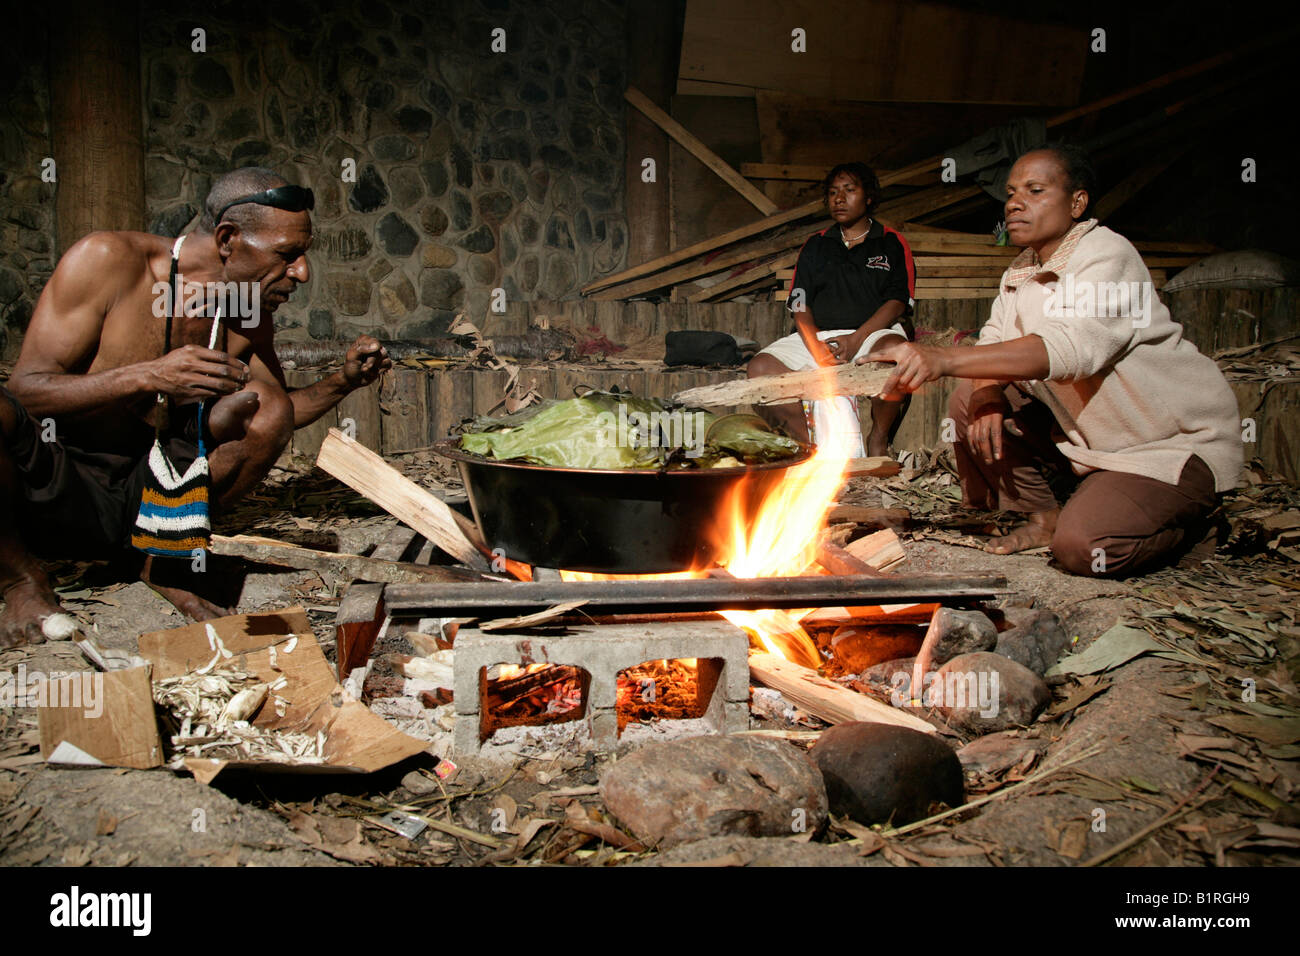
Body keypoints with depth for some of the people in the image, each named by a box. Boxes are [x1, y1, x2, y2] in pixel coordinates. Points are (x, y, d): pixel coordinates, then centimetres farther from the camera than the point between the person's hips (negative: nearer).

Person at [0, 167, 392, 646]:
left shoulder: (249, 317, 0)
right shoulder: (106, 260, -15)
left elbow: (277, 412, 16)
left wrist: (344, 380, -4)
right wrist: (147, 376, -32)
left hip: (139, 498, 5)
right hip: (45, 486, -4)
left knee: (270, 406, -13)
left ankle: (165, 567, -2)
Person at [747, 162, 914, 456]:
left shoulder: (891, 244, 13)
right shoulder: (815, 246, 20)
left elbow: (897, 302, 1)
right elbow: (800, 305, 10)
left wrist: (855, 339, -16)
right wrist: (816, 348, -10)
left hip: (871, 332, -3)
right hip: (818, 336, 3)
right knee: (760, 368, -23)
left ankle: (879, 440, -18)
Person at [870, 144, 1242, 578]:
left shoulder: (1109, 256, -22)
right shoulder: (1021, 270, 6)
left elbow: (1069, 346, -39)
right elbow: (994, 342, 0)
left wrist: (944, 359, -51)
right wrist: (989, 395, -27)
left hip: (1176, 440, -7)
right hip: (1083, 432, 7)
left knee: (1084, 547, -26)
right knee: (969, 402, -6)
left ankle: (1187, 514, 6)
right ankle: (1043, 518, 7)